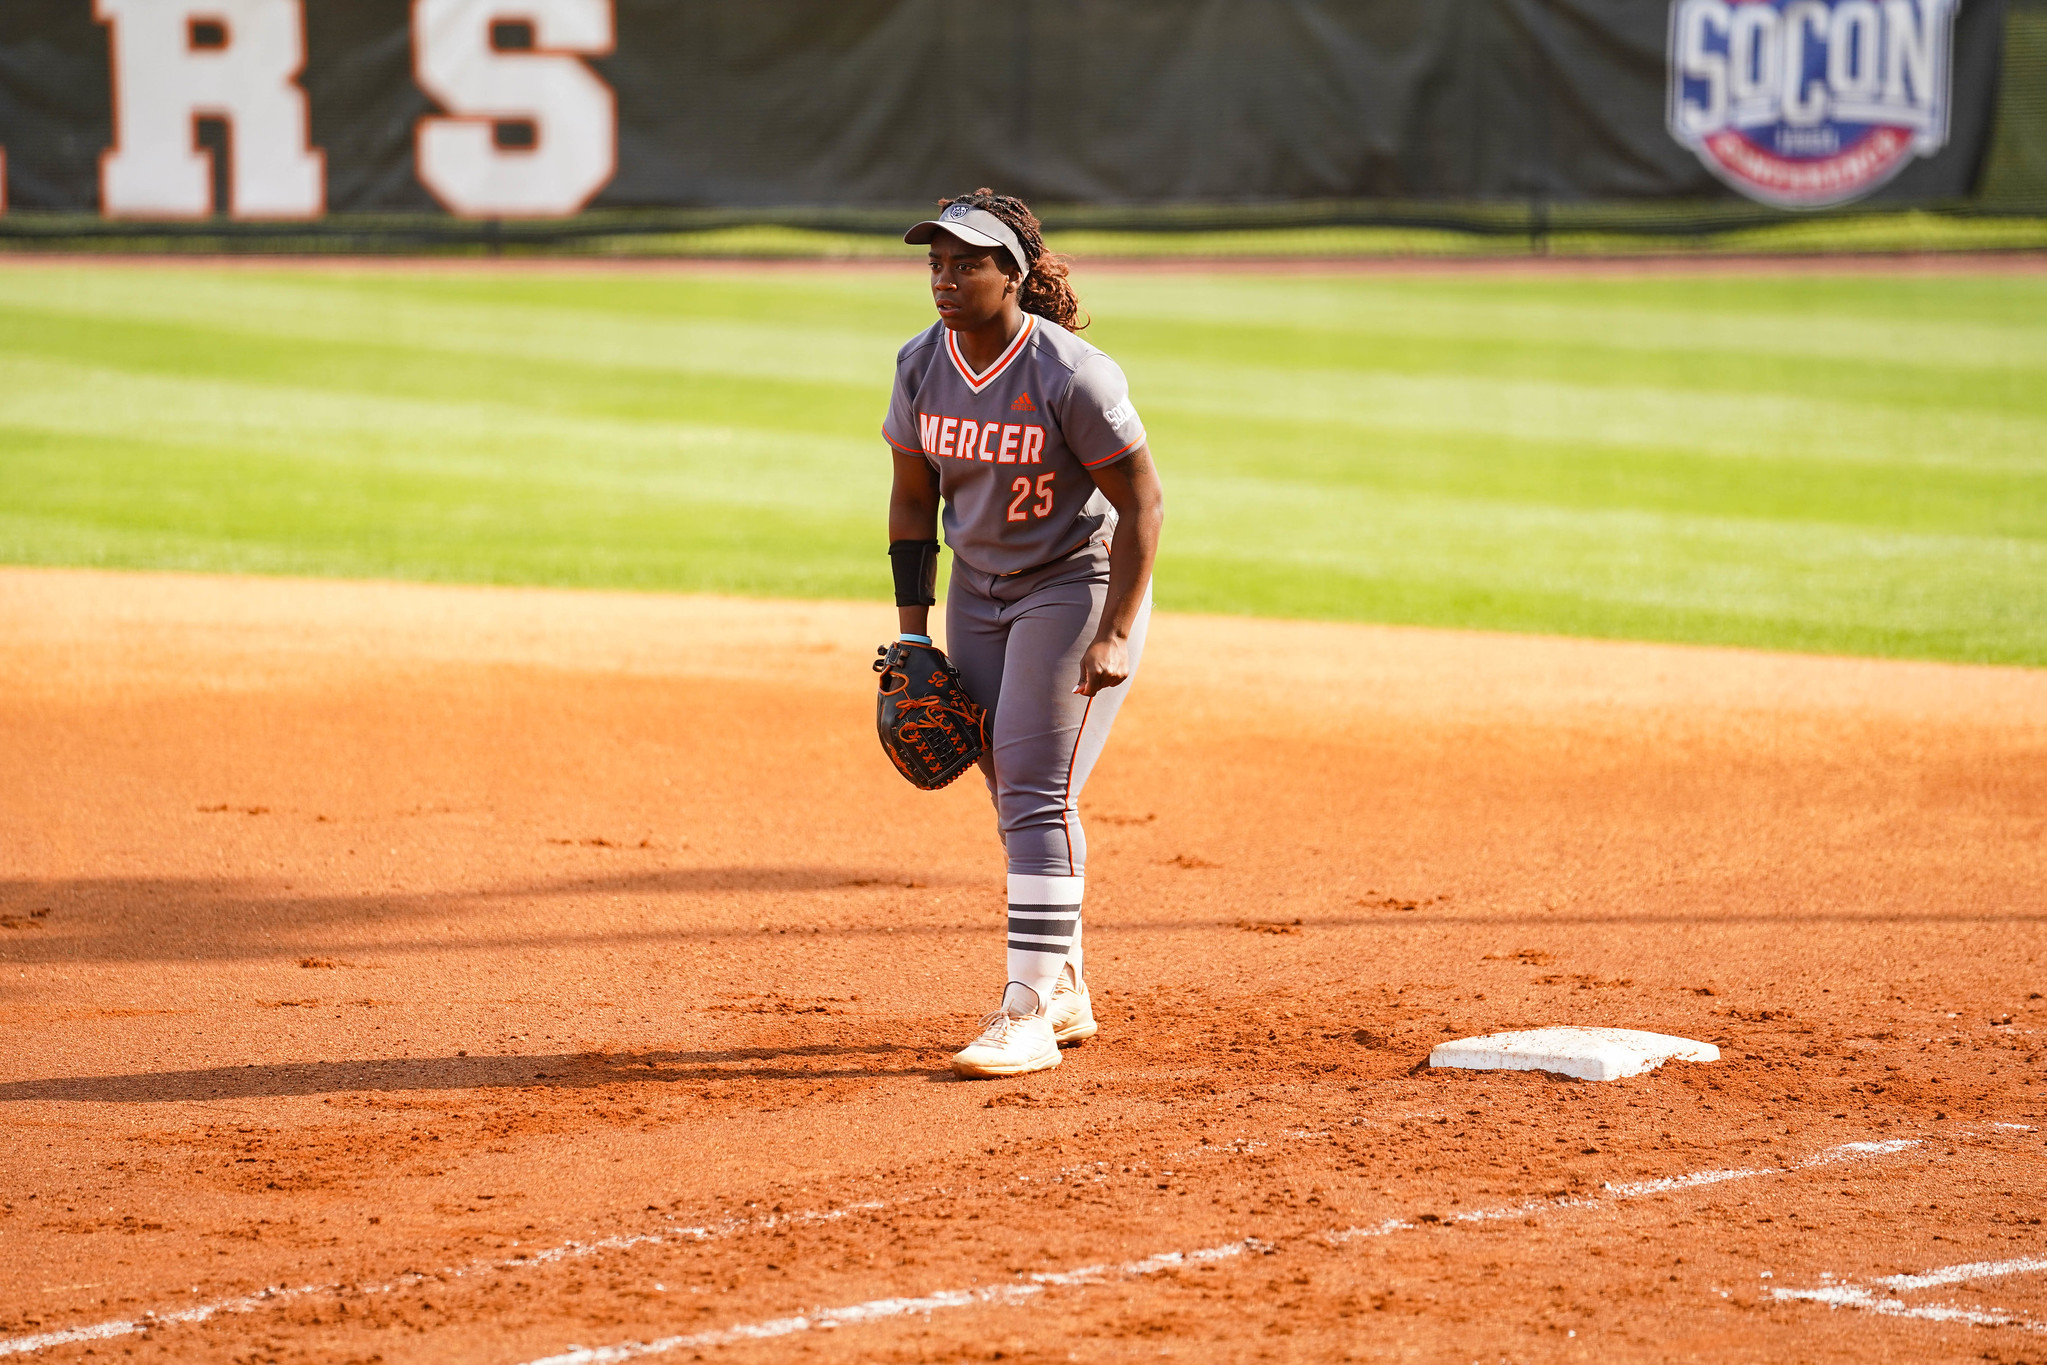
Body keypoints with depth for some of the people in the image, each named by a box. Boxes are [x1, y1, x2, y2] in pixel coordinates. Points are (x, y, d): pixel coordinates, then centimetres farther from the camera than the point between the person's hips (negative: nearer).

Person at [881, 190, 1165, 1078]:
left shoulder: (1071, 376, -23)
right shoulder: (921, 366, -5)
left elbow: (1142, 502, -17)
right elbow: (913, 497, 7)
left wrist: (1115, 636, -21)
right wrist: (912, 630, 3)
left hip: (1077, 584, -7)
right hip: (979, 593, 7)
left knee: (1039, 791, -14)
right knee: (1012, 794, 11)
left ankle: (1030, 1012, -12)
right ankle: (1065, 991, 24)